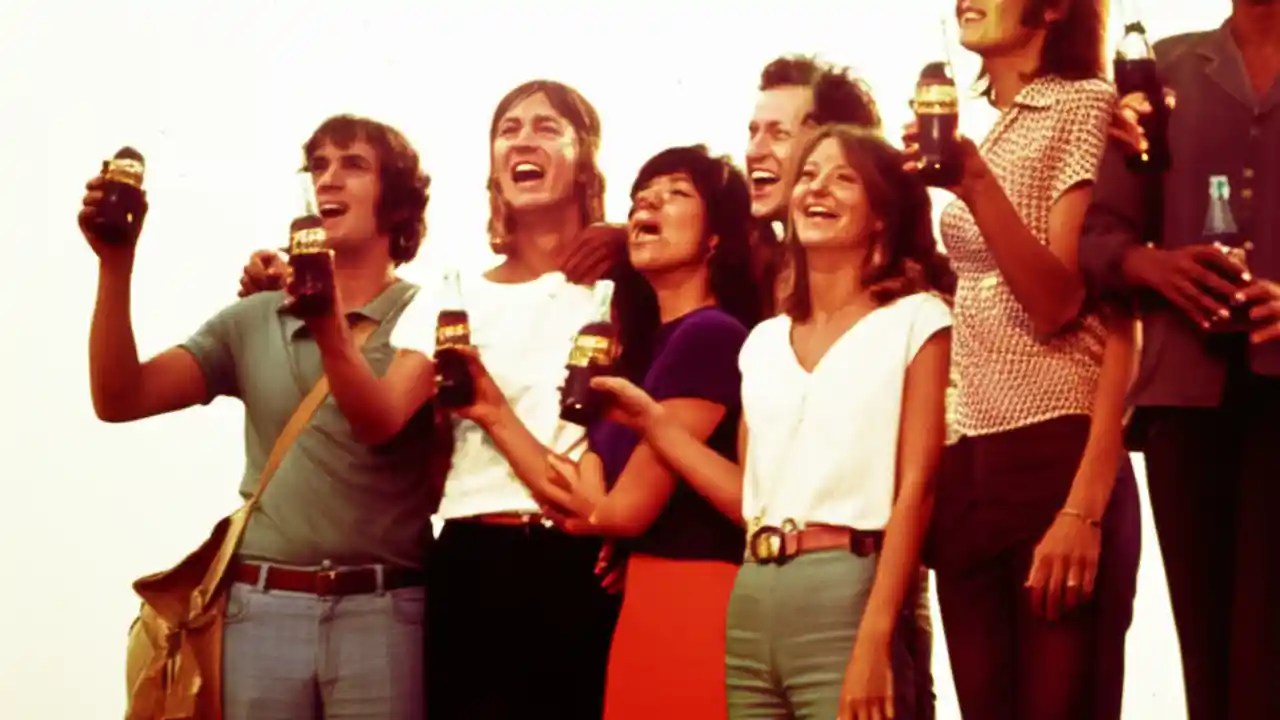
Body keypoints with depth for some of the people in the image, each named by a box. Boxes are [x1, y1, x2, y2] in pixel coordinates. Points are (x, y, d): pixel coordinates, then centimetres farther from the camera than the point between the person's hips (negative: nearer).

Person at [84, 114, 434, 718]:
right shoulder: (254, 321, 12)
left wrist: (330, 325, -25)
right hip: (261, 607, 3)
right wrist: (115, 265, -5)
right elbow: (119, 399, 5)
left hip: (382, 610, -3)